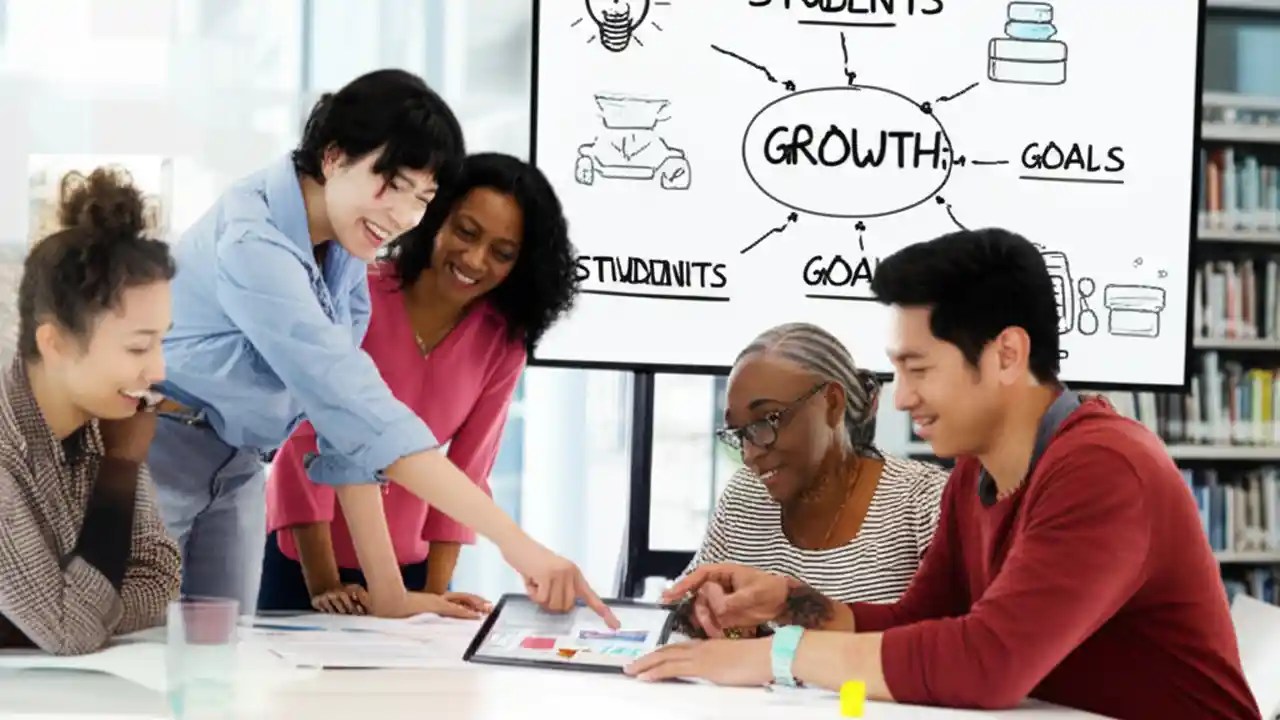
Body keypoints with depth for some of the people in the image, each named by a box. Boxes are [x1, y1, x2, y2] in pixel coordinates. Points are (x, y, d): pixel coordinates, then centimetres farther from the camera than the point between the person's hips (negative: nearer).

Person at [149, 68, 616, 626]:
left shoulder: (344, 244, -2)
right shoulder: (253, 242, -27)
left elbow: (348, 411, -4)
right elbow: (358, 404, -35)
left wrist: (389, 592, -11)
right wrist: (512, 540, -39)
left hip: (234, 470, 8)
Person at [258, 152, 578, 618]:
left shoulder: (502, 342, -6)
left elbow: (466, 473, -3)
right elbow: (306, 444, -19)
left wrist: (434, 592, -10)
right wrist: (324, 585, -20)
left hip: (405, 570, 3)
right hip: (301, 558, -3)